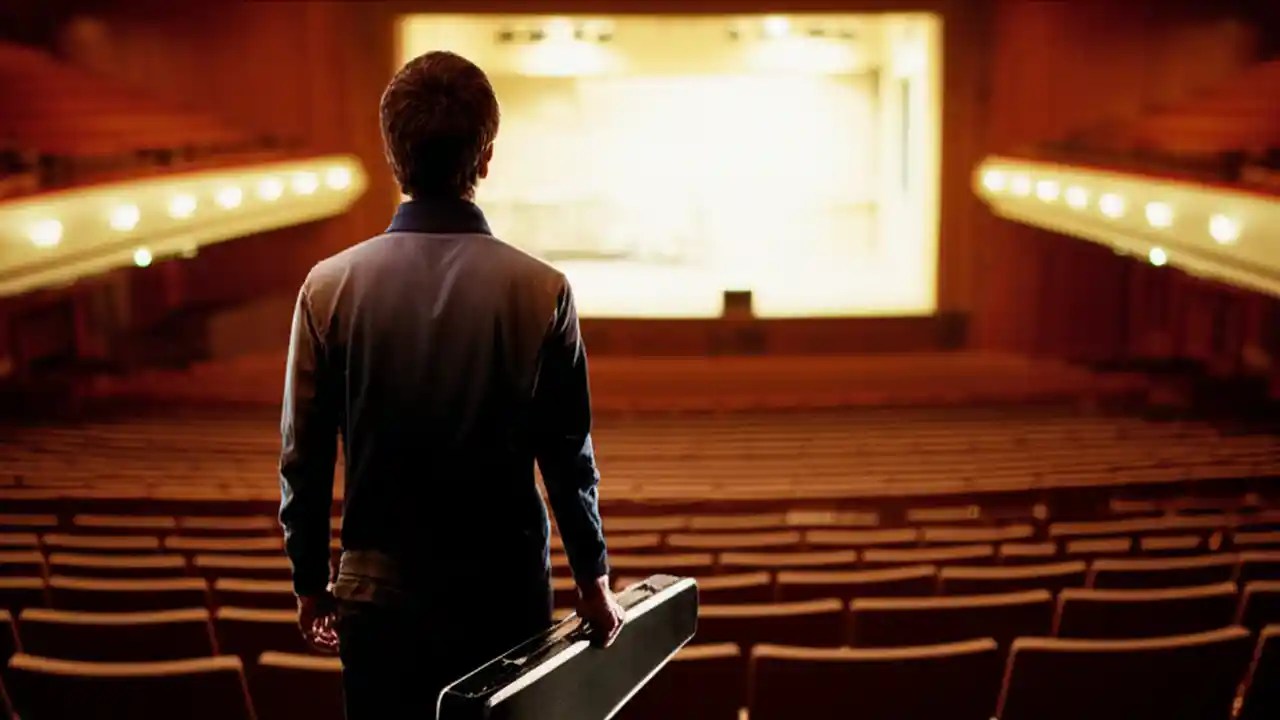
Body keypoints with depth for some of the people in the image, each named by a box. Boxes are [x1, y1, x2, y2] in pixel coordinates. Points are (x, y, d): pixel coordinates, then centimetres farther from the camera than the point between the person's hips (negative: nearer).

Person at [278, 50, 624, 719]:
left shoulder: (328, 286, -9)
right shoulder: (541, 290, -12)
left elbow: (303, 458, -3)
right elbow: (568, 455, -6)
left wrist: (310, 581, 11)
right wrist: (593, 577, 8)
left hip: (377, 596, 1)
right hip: (507, 590, 0)